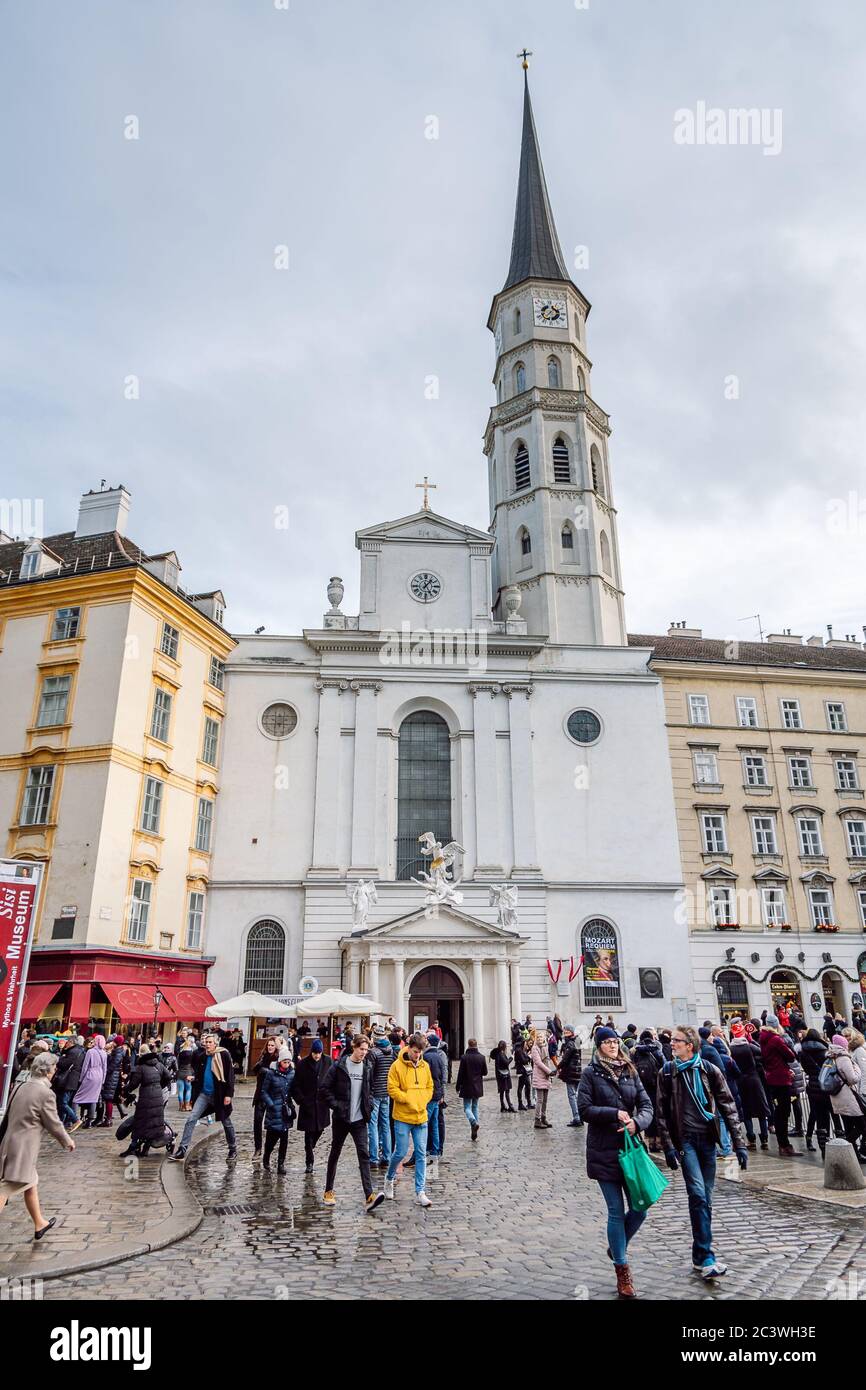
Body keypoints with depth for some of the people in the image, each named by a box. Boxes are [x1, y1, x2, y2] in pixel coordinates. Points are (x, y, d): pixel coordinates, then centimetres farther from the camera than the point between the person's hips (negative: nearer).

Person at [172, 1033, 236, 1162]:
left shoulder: (223, 1055, -12)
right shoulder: (202, 1055, 3)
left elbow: (230, 1075, -13)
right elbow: (195, 1068, 21)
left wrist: (229, 1094, -18)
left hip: (218, 1095, -4)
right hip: (203, 1094, 4)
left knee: (226, 1123, 10)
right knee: (191, 1119, -9)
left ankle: (233, 1150, 27)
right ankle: (182, 1150, -6)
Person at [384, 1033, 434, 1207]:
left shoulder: (425, 1066, 5)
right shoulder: (397, 1065, -9)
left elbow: (429, 1087, 14)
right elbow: (392, 1089, -11)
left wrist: (423, 1100, -4)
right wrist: (409, 1099, -17)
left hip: (421, 1116, 4)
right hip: (403, 1117, -4)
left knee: (421, 1154, 3)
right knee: (401, 1152, 2)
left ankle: (420, 1192, 9)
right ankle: (389, 1178, 30)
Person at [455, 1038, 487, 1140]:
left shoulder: (464, 1057, -14)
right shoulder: (481, 1057, -4)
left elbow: (460, 1073, -11)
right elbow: (485, 1072, 4)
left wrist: (457, 1086, -1)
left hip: (467, 1087, -4)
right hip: (478, 1087, 4)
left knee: (467, 1107, 4)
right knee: (475, 1107, 15)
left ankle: (474, 1122, -24)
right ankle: (474, 1133, 15)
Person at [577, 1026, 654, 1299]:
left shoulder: (630, 1071, 7)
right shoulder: (591, 1073, -5)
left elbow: (646, 1105, 2)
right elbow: (584, 1109, -10)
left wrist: (636, 1122, -17)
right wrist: (615, 1114, -17)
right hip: (604, 1151, -4)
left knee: (639, 1208, 5)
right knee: (616, 1212, 1)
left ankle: (616, 1247, 33)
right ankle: (622, 1271, 18)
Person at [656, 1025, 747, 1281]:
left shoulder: (709, 1070, -1)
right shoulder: (667, 1072, -1)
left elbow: (727, 1106, 1)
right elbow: (662, 1112, 0)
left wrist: (739, 1143, -3)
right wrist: (668, 1146, -6)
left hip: (707, 1138, 2)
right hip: (685, 1139, -2)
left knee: (705, 1197, 8)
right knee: (698, 1194, -14)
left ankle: (700, 1254, 21)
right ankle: (705, 1257, -8)